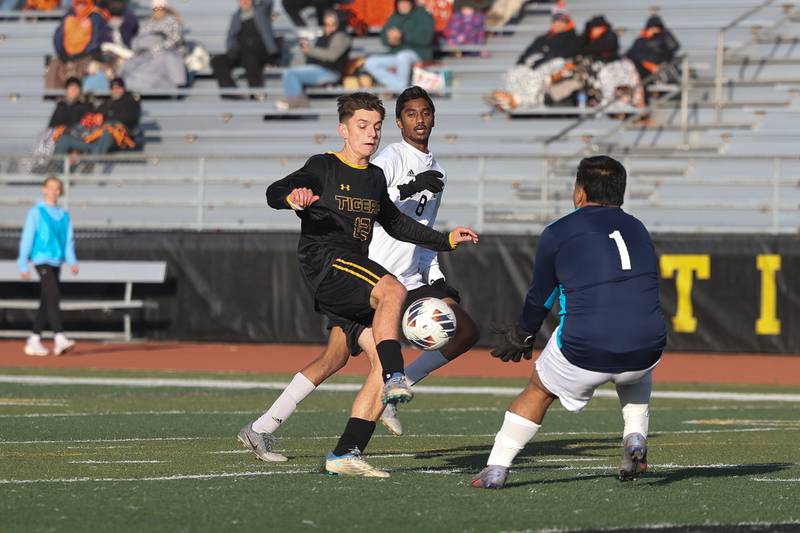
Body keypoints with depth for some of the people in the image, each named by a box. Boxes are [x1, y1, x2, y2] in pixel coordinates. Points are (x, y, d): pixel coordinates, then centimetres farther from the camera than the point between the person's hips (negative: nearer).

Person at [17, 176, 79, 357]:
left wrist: (72, 261, -3)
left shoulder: (64, 215, 14)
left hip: (56, 262, 6)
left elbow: (69, 240, 12)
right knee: (53, 296, -19)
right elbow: (27, 238, -2)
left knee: (46, 302, 7)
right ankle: (59, 339, -28)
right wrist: (23, 265, -5)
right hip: (41, 259, -6)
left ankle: (34, 341, 13)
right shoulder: (36, 212, -1)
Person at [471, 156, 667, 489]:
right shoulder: (638, 229, 18)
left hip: (584, 355, -3)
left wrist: (522, 336, 39)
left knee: (539, 390, 26)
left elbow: (540, 298, 17)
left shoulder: (558, 234, 5)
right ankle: (635, 438, 19)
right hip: (646, 353, 3)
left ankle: (496, 469, 22)